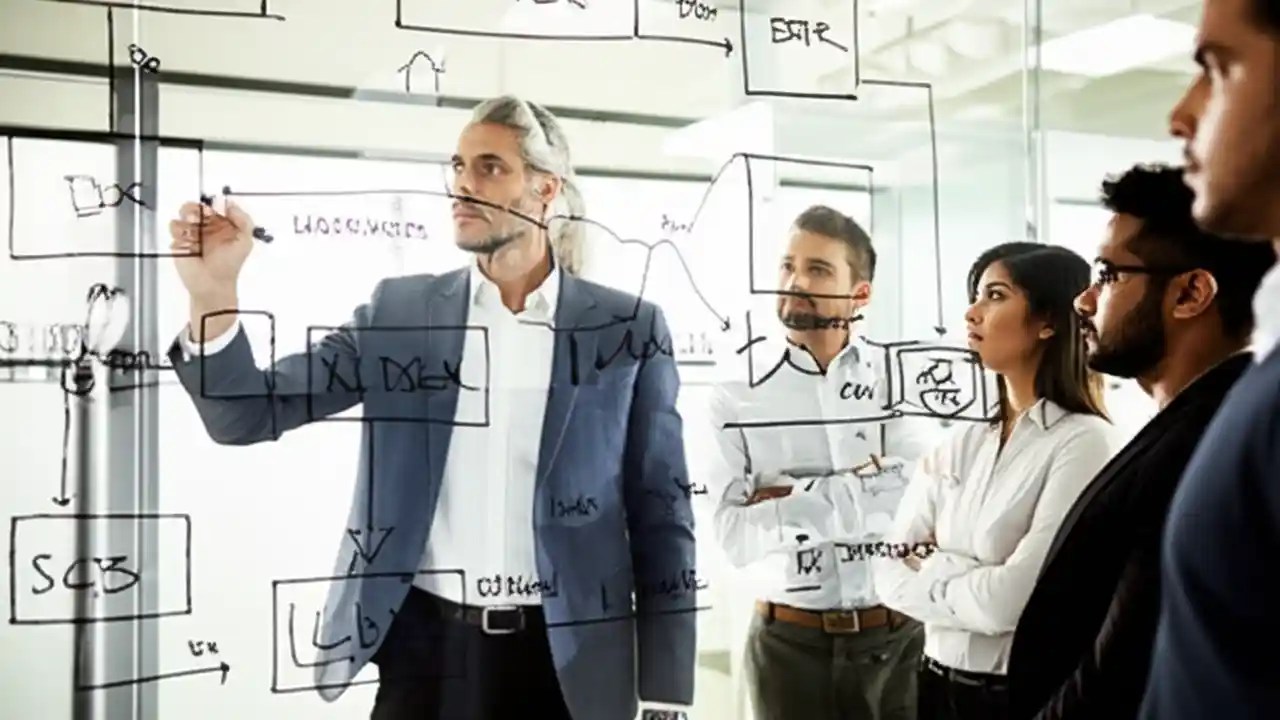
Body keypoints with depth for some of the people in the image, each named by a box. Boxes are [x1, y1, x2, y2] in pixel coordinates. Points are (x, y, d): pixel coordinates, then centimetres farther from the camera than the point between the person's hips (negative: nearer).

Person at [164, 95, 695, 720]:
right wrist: (213, 292, -18)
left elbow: (661, 521, -1)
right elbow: (251, 414, 0)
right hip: (424, 647, 2)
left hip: (566, 660, -1)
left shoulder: (628, 328, -2)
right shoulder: (400, 311, 2)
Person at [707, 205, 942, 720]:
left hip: (899, 637, 1)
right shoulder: (737, 395, -4)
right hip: (789, 642, 0)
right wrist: (866, 492, -15)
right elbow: (735, 537, -13)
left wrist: (789, 500, -14)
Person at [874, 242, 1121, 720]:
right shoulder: (961, 443, 4)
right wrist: (974, 581, -15)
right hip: (939, 682, 6)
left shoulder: (1083, 441, -16)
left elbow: (1010, 600, -23)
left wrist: (933, 572, -7)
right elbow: (890, 573, 0)